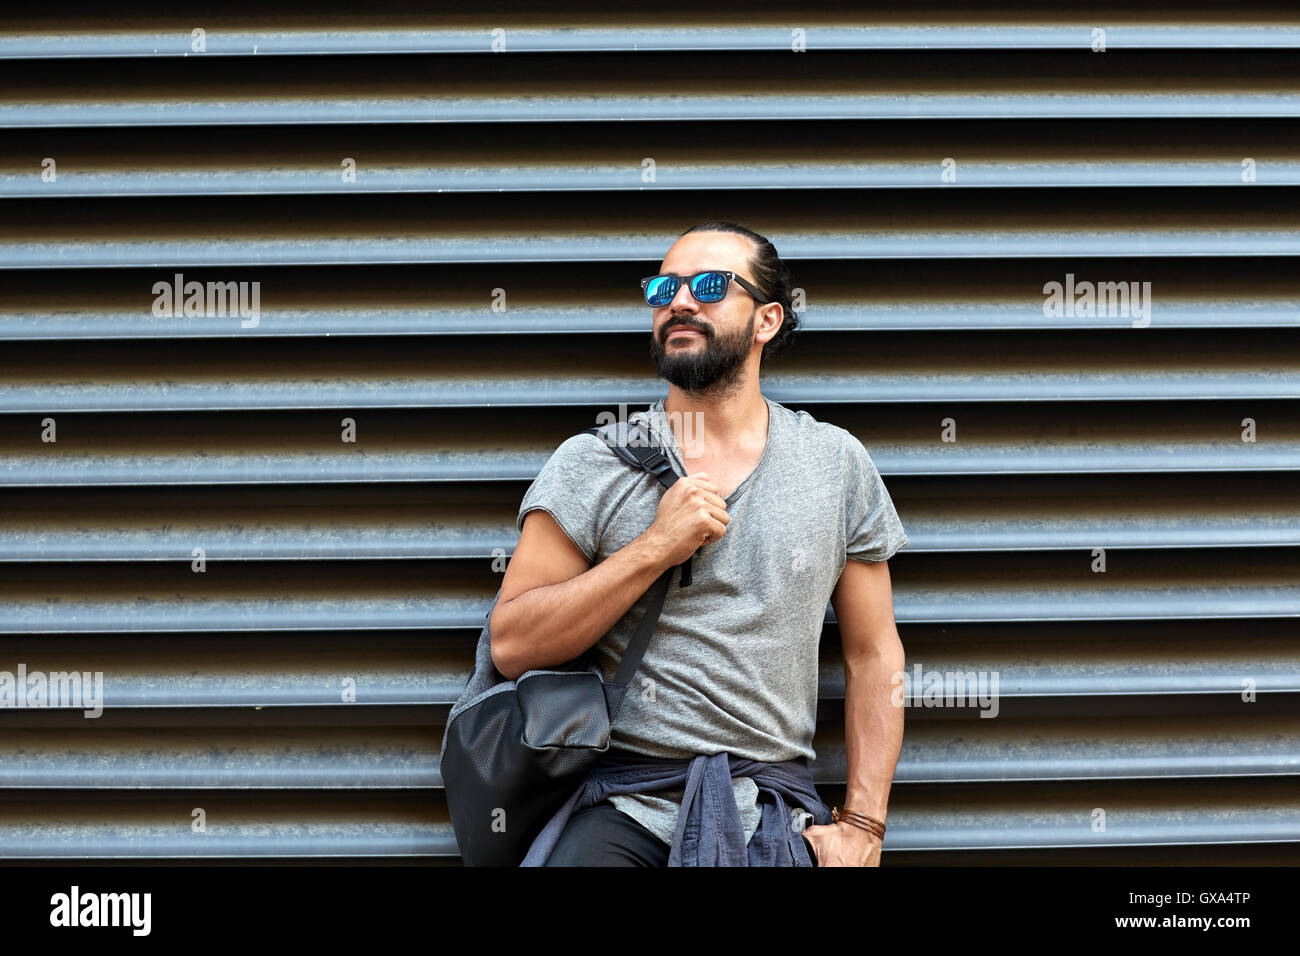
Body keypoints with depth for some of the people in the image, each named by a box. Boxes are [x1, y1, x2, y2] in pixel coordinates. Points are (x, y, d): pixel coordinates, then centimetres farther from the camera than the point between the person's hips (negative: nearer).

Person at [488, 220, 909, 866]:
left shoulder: (836, 463, 9)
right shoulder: (591, 463, 4)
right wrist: (655, 549, -12)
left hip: (771, 809, 2)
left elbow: (872, 655, 11)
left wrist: (862, 827, 1)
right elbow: (511, 646, -4)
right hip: (622, 806, -2)